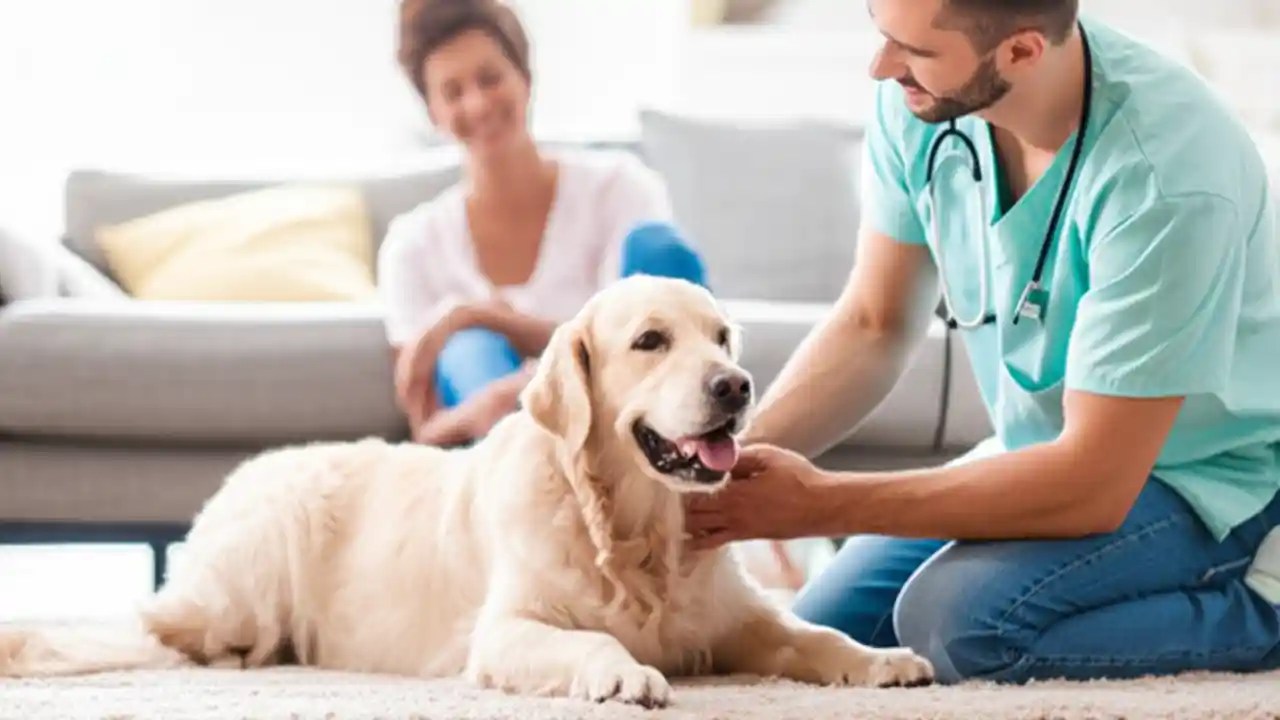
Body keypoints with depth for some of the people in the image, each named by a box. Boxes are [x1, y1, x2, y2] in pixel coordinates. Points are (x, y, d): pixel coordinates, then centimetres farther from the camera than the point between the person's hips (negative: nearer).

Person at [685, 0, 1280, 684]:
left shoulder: (1165, 176, -33)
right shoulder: (919, 102, -13)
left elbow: (1093, 484, -31)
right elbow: (871, 327, -1)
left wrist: (817, 504, -30)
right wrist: (736, 456, -19)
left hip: (1210, 475, -8)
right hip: (1045, 449, 8)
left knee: (957, 619, -29)